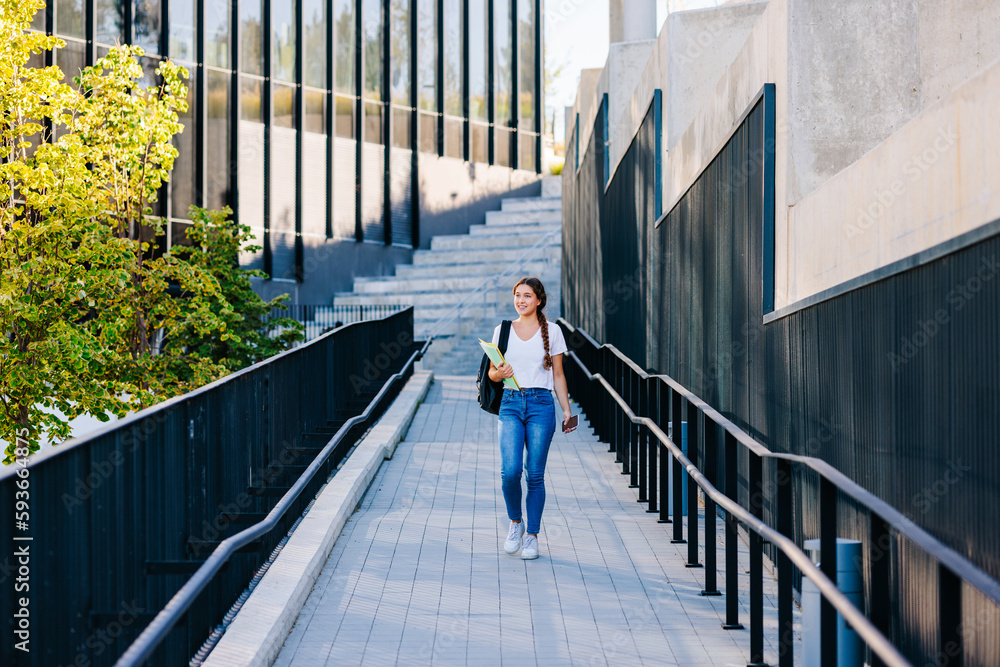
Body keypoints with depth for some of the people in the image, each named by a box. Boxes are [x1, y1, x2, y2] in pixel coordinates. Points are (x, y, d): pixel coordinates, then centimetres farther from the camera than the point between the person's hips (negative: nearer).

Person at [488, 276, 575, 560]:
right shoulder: (502, 331, 8)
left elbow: (558, 375, 9)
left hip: (541, 404, -1)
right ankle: (515, 523, 13)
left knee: (535, 474, -1)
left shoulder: (552, 331, 5)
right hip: (511, 404, 1)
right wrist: (500, 373, -11)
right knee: (510, 471, -13)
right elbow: (492, 373, 12)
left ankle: (532, 535, 12)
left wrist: (567, 409, 4)